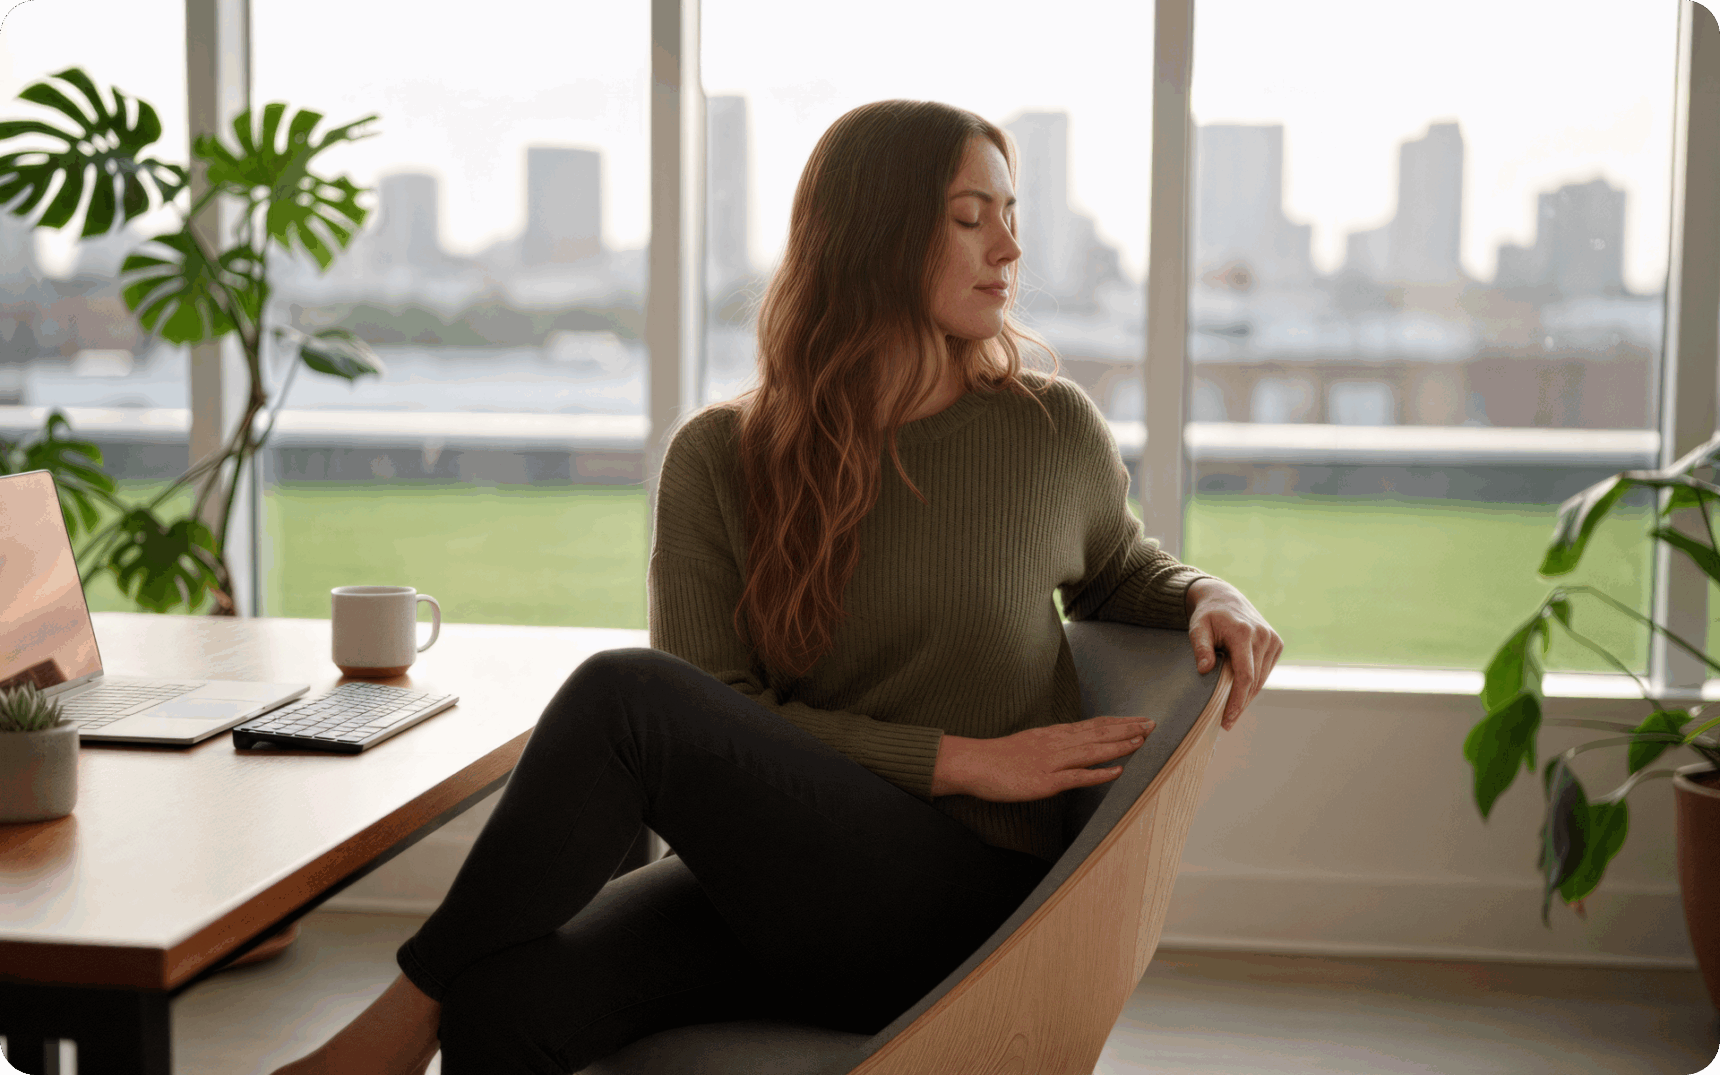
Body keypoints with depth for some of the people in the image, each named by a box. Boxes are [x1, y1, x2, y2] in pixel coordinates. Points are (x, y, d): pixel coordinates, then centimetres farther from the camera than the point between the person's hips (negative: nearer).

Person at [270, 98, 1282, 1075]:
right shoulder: (718, 458, 3)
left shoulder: (1054, 430, 5)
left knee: (624, 694, -26)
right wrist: (956, 759, -10)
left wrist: (1215, 599, 4)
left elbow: (1123, 572, 27)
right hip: (779, 871, 1)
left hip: (964, 900, -1)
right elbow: (726, 717, -3)